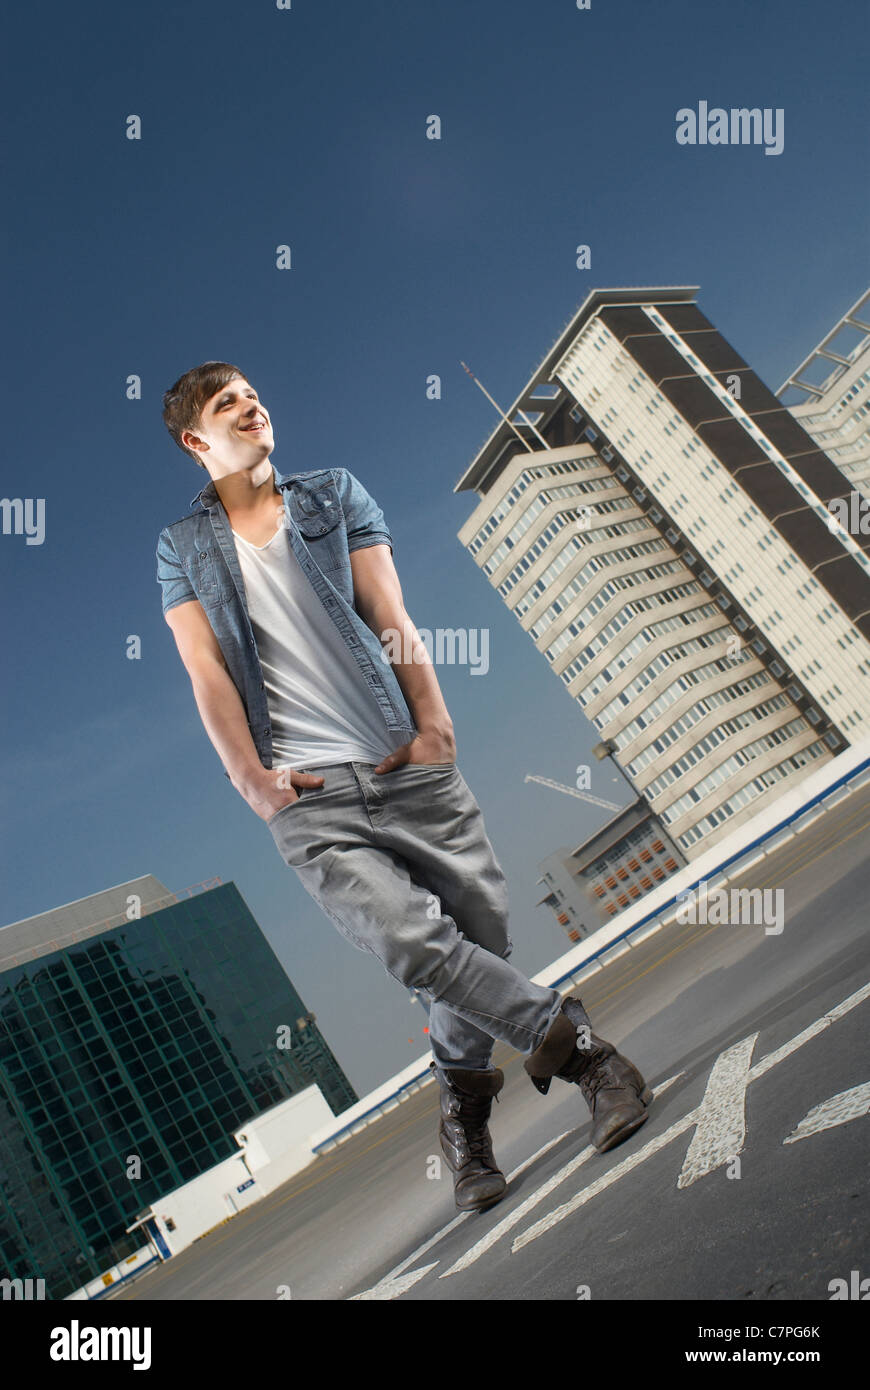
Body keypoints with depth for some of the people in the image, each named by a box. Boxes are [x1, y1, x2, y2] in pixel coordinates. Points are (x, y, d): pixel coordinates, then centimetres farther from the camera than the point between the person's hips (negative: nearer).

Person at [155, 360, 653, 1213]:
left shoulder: (335, 495, 15)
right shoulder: (182, 549, 13)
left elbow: (391, 619, 6)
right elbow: (206, 670, 5)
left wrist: (431, 723, -3)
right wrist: (251, 777, -4)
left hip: (408, 766, 2)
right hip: (306, 797, -1)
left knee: (480, 936, 3)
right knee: (414, 940, -19)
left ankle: (461, 1110, 31)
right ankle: (574, 1044, 4)